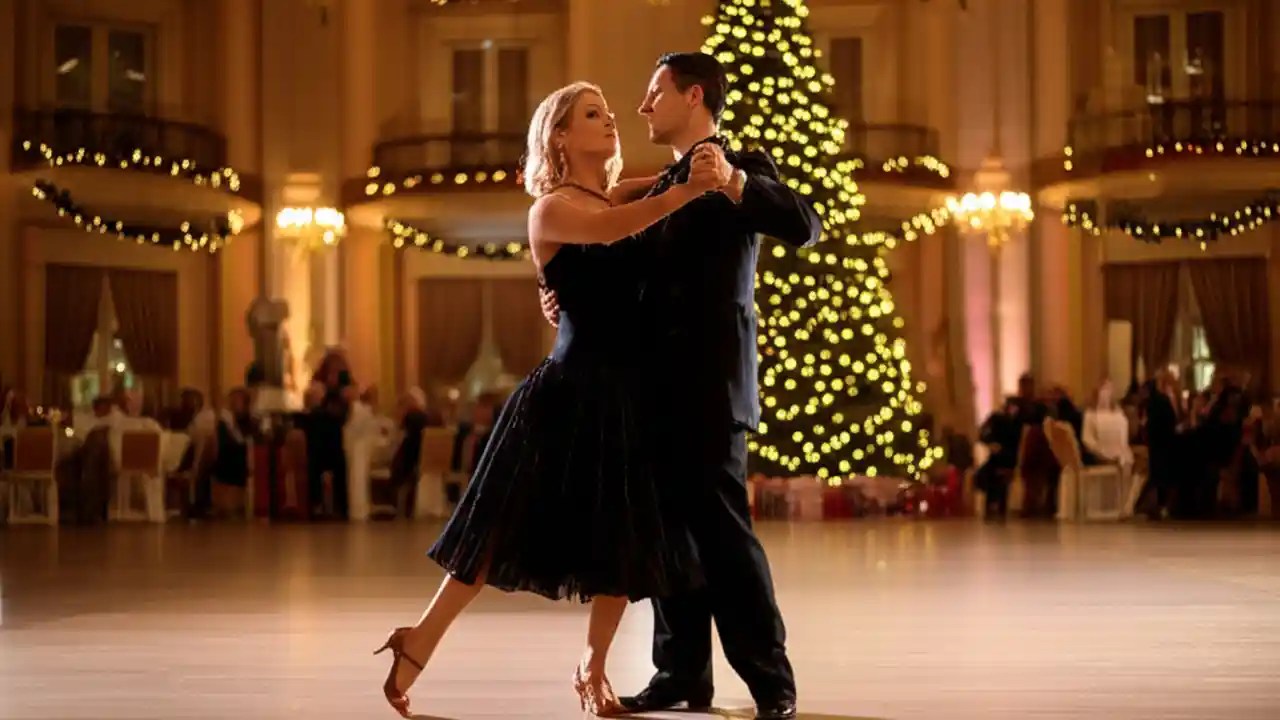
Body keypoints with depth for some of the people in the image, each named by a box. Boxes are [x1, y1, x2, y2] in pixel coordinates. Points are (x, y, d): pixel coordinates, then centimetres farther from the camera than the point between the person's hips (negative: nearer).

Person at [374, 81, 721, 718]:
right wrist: (685, 192, -41)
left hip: (626, 393, 7)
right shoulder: (551, 210, -7)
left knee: (626, 542, 6)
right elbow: (607, 230, -28)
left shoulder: (621, 201, 15)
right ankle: (418, 645, 10)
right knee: (508, 531, -2)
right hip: (573, 389, -7)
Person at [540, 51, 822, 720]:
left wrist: (733, 180, -32)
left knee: (720, 527, -8)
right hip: (657, 386, 8)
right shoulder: (660, 187, 21)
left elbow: (805, 226, -19)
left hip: (708, 384, -8)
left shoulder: (742, 169, -2)